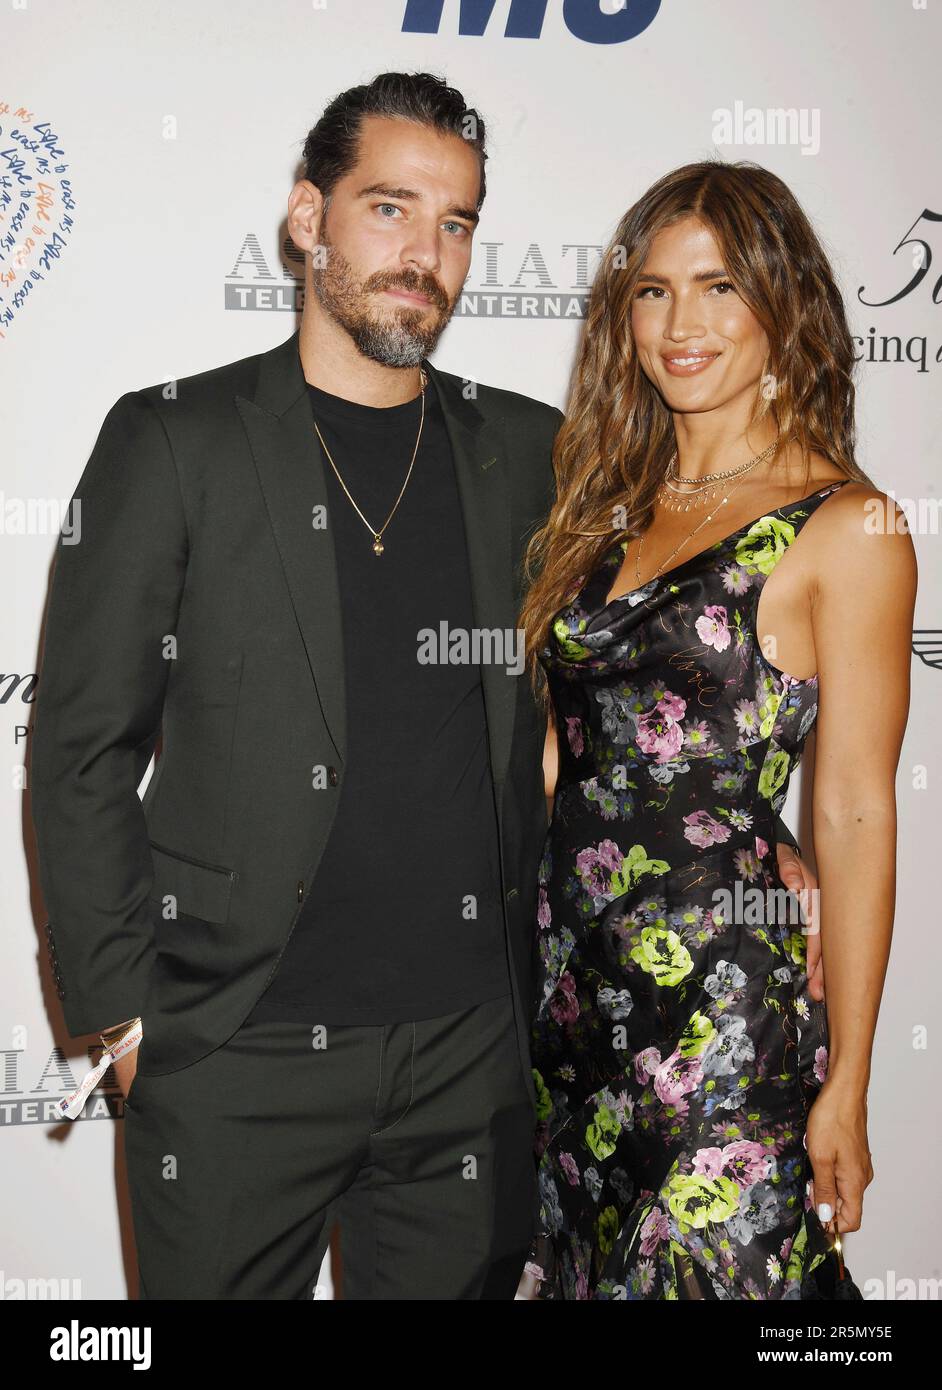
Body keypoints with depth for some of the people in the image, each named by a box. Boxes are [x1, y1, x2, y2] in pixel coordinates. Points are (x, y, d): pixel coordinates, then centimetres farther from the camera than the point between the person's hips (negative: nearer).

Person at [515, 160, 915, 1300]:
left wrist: (844, 1087, -9)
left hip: (722, 1003, -6)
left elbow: (855, 815, -10)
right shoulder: (612, 507, 10)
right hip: (565, 979, 6)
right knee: (570, 1268, 17)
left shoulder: (847, 527, -8)